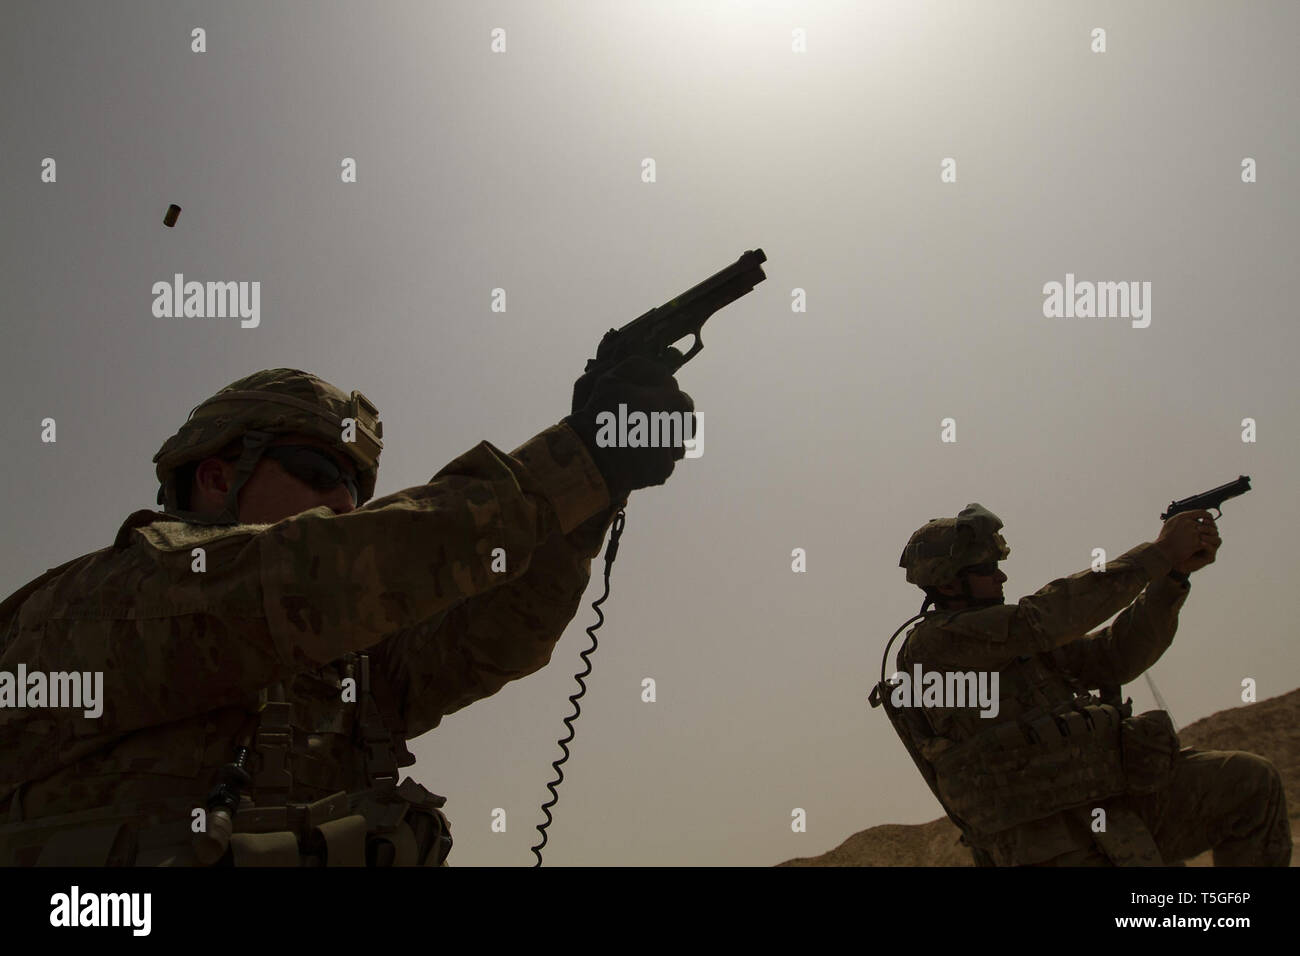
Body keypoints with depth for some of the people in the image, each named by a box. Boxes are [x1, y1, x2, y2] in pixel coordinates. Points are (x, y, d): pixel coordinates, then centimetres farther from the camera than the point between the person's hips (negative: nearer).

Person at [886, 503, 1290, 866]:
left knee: (1251, 782, -3)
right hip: (1050, 846, -8)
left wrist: (1177, 573, 0)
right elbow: (1046, 616, -14)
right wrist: (1160, 552, -9)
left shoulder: (1018, 640, 20)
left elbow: (1114, 657, 13)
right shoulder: (932, 642, -6)